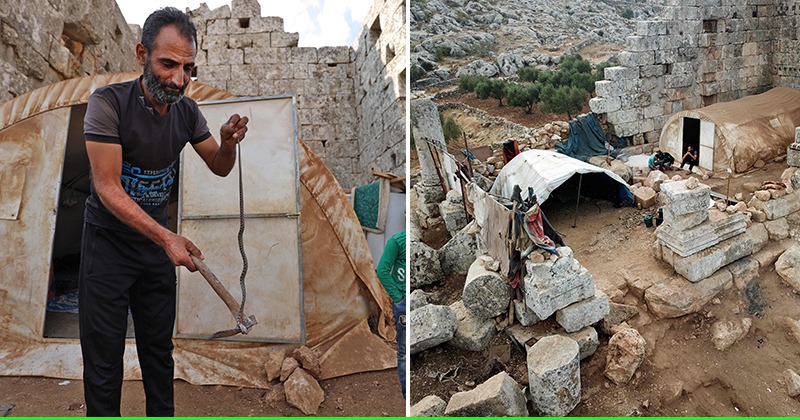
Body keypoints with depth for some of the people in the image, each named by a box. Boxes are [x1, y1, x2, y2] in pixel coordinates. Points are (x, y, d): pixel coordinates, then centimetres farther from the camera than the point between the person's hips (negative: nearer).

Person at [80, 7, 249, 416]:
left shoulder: (187, 111, -4)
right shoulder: (108, 102, -19)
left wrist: (229, 143, -17)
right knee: (104, 355, 2)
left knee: (159, 348, 12)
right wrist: (166, 238, -34)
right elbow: (107, 187, -23)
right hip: (108, 242, -4)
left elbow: (220, 168, 7)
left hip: (155, 240, 4)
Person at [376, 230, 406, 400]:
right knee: (404, 351, 5)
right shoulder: (398, 240, -7)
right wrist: (397, 297, -10)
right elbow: (382, 271, -8)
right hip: (404, 302, -3)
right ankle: (406, 392, 17)